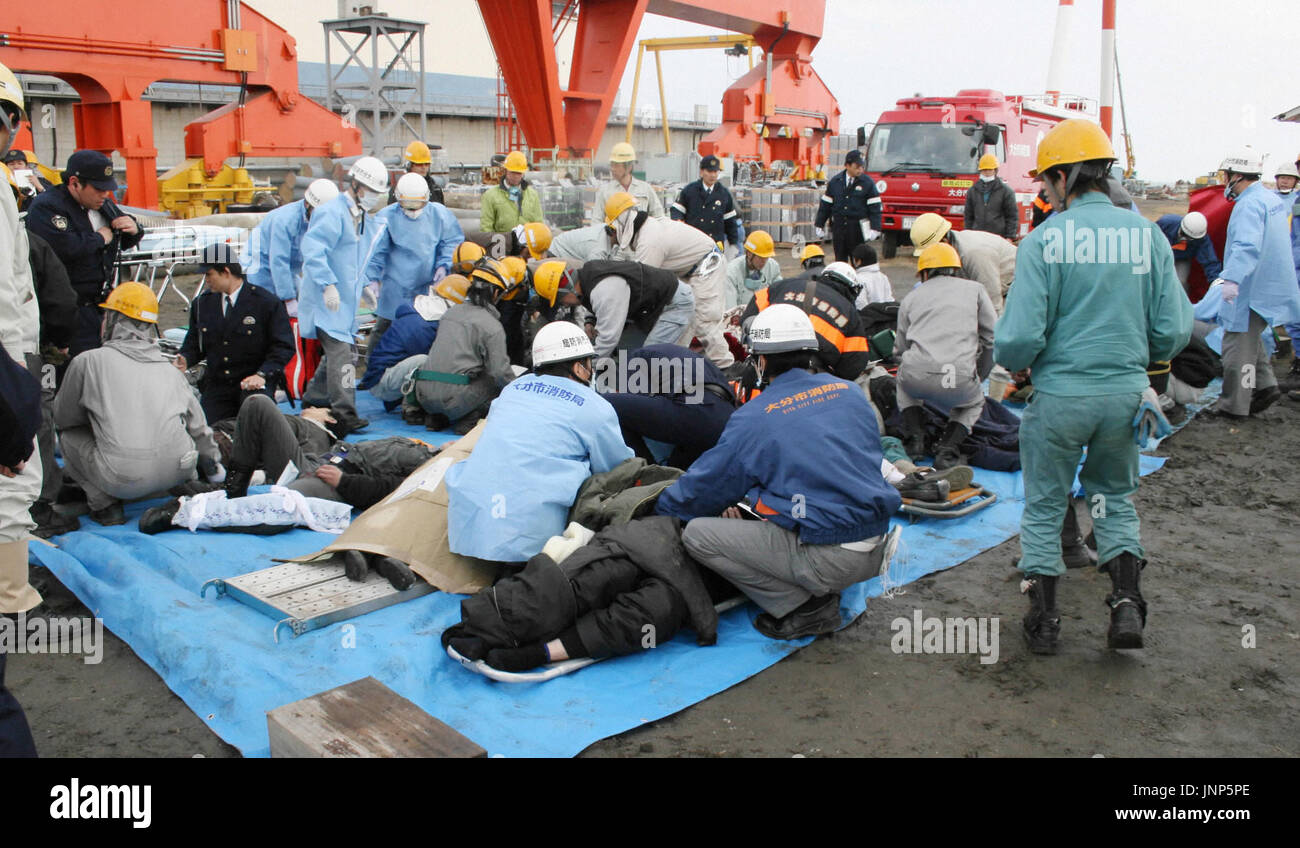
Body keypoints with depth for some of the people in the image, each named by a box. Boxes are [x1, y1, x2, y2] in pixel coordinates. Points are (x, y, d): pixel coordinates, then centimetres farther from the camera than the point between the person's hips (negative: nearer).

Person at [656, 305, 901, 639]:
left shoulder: (753, 419, -8)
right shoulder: (850, 392, 9)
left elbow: (707, 484, 3)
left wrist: (660, 510, 24)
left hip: (829, 560, -8)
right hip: (877, 552, 8)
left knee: (696, 533, -4)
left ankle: (806, 606, -4)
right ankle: (820, 591, 12)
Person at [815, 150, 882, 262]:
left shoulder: (868, 183, -1)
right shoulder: (835, 181, 5)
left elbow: (875, 208, -3)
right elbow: (825, 205, 10)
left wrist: (875, 229, -12)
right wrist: (820, 226, 8)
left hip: (858, 228, -2)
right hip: (838, 227, 2)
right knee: (840, 260, 7)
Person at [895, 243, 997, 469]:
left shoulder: (911, 297, 24)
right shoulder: (974, 289, 21)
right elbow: (992, 339, 17)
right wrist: (977, 378, 32)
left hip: (916, 377, 1)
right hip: (959, 382, -1)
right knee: (975, 402, 34)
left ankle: (914, 440, 22)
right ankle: (947, 450, 9)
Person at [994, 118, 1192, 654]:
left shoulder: (1044, 240, -13)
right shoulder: (1147, 234, 0)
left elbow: (1022, 335, -18)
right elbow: (1174, 331, 1)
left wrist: (1006, 360, 4)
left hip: (1060, 395, -4)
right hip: (1126, 393, 4)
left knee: (1044, 505, 13)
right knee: (1115, 496, 24)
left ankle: (1044, 620, 20)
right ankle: (1126, 603, 14)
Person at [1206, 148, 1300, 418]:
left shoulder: (1249, 205, -21)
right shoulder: (1273, 199, 12)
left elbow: (1247, 246, -37)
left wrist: (1231, 279, -48)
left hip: (1252, 291, -10)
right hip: (1270, 286, 10)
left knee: (1237, 345, -2)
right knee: (1248, 338, 23)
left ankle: (1234, 404, 4)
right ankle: (1265, 385, 20)